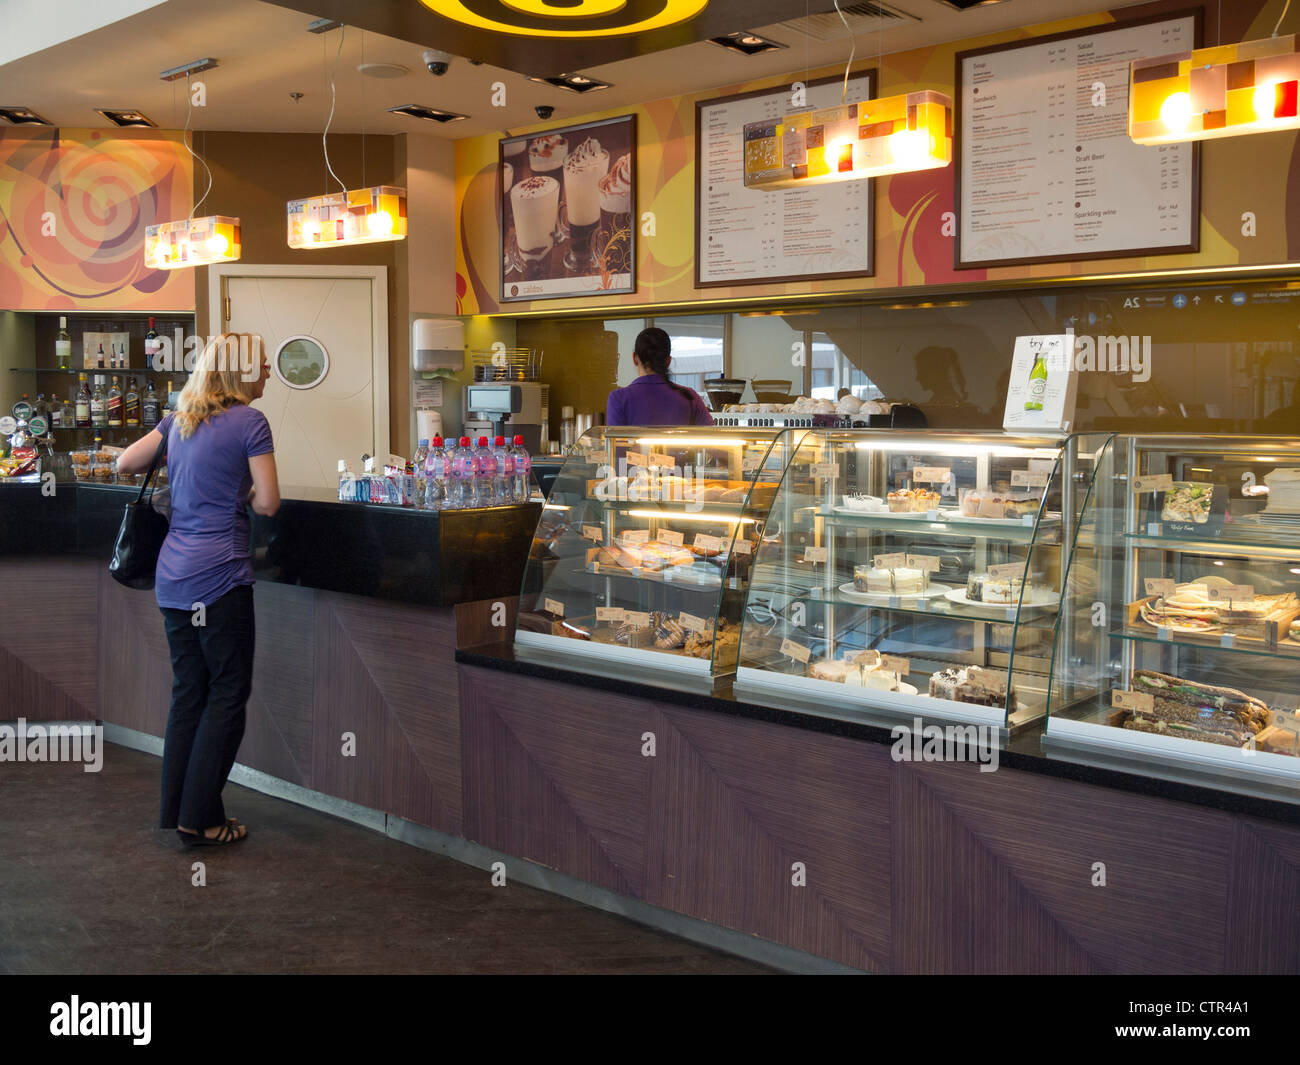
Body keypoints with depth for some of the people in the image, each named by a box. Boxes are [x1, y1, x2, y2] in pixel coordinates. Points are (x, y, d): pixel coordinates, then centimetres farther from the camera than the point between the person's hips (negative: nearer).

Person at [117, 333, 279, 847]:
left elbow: (124, 463, 21)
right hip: (219, 574, -7)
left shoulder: (180, 420, 13)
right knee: (228, 692, 1)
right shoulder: (250, 422, -8)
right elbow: (269, 503, -10)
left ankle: (176, 809, 20)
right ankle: (200, 817, 2)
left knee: (188, 689, 14)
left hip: (172, 574, 8)